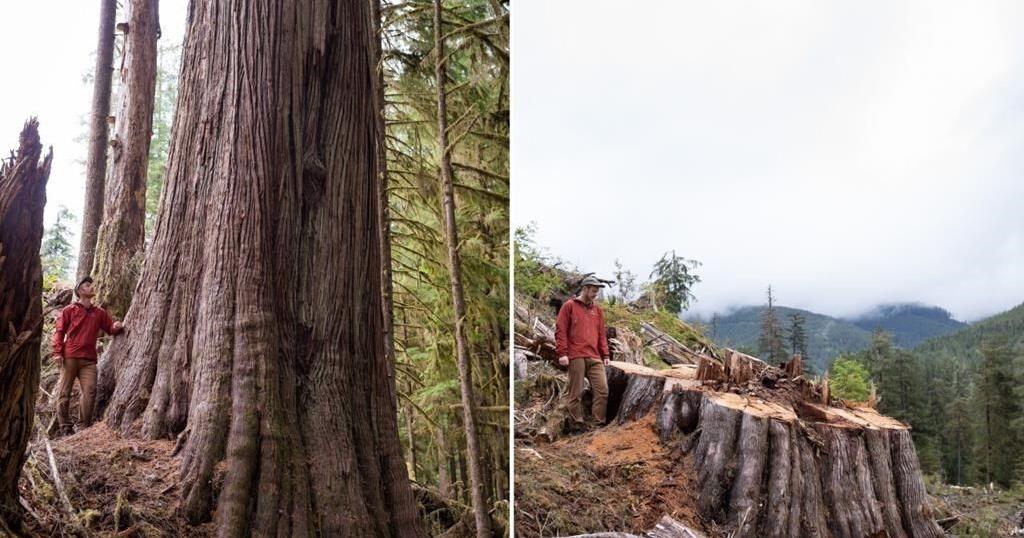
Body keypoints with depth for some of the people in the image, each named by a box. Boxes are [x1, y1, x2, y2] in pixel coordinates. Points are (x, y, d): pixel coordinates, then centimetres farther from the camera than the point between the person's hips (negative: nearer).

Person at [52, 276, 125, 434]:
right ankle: (65, 428, 5)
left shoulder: (100, 313, 16)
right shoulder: (69, 310, 8)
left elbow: (110, 329, 21)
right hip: (69, 357, -2)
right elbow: (59, 332, 4)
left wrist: (117, 327, -4)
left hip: (89, 360, 2)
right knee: (64, 393, 0)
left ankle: (84, 426, -3)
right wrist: (57, 352, -7)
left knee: (90, 391, -9)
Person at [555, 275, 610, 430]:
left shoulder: (597, 310, 18)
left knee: (602, 390, -4)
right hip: (576, 357, -5)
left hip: (595, 357, 5)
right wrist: (562, 353, -10)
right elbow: (560, 331, -3)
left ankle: (599, 423, 4)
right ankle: (577, 423, 9)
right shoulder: (569, 306, 2)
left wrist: (605, 355, 14)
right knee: (576, 392, 0)